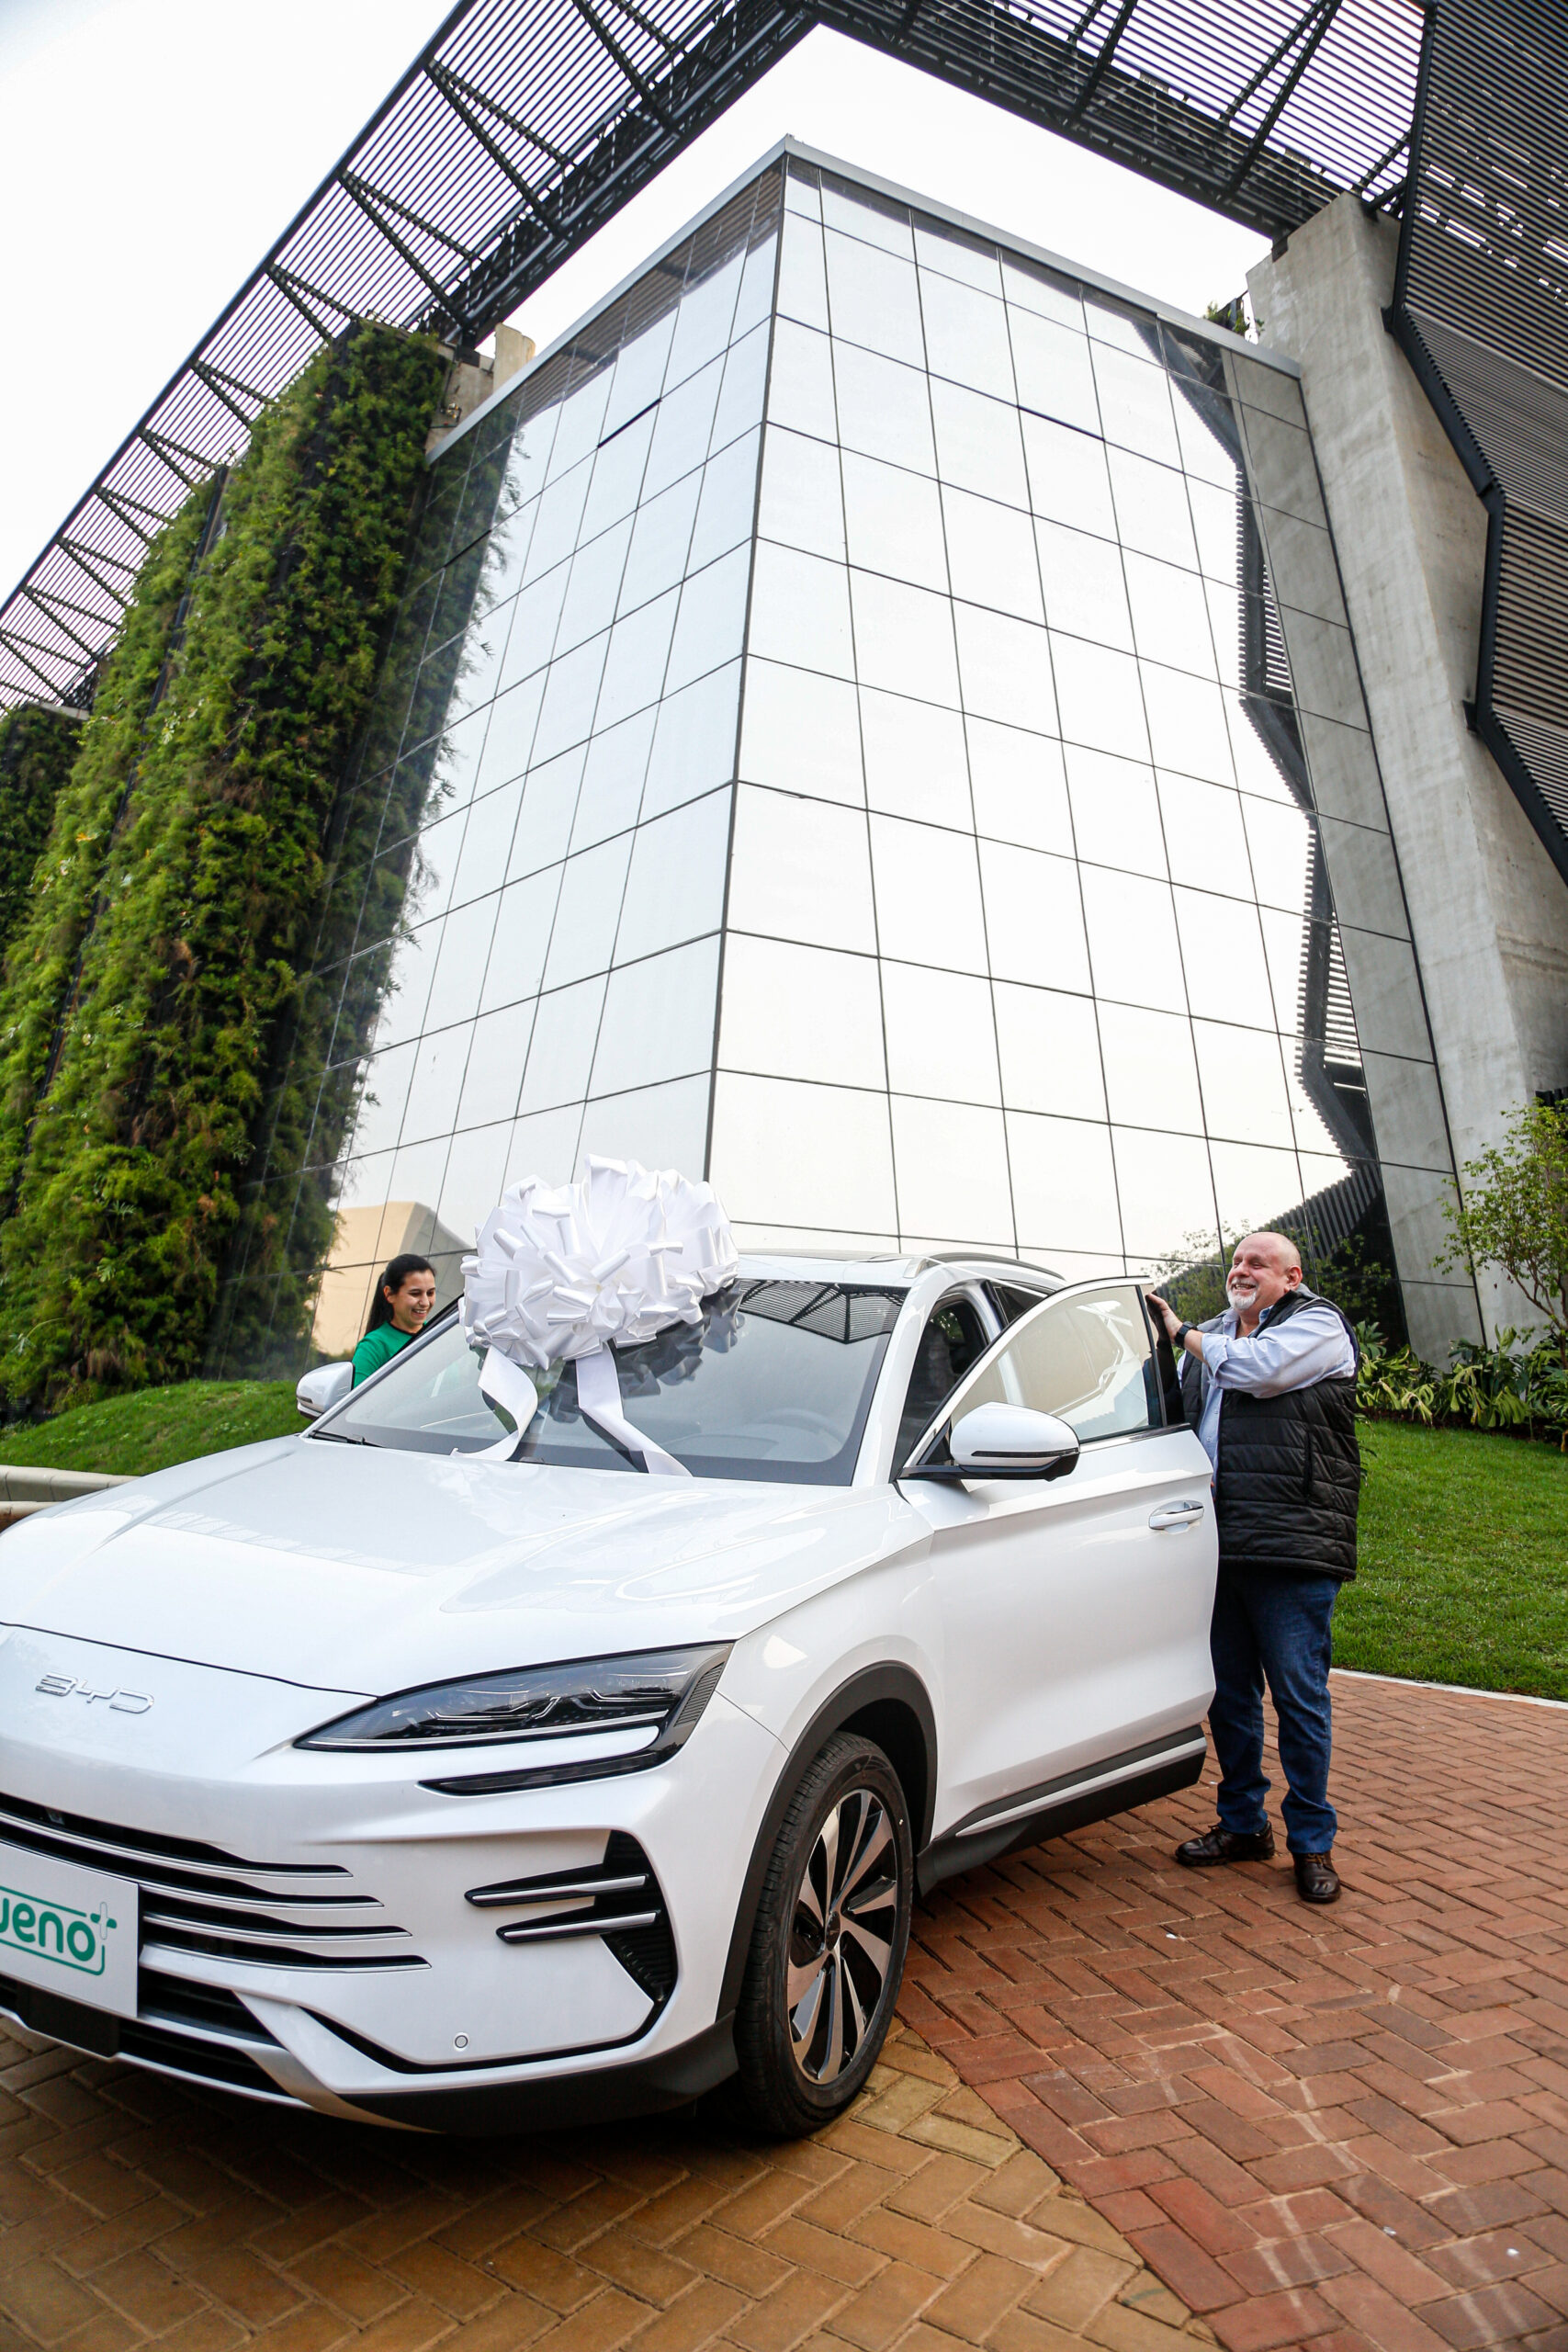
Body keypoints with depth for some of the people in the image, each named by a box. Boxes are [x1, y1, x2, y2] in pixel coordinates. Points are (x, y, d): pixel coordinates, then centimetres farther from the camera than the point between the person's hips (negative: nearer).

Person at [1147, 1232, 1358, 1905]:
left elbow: (1256, 1369, -19)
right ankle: (1242, 1824, 29)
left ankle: (1312, 1840, 19)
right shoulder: (1211, 1337, 18)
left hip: (1292, 1548, -6)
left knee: (1299, 1696, 2)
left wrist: (1181, 1331, -7)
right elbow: (1179, 1418, 25)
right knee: (1229, 1693, 13)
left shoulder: (1318, 1326, 0)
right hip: (1218, 1544, 6)